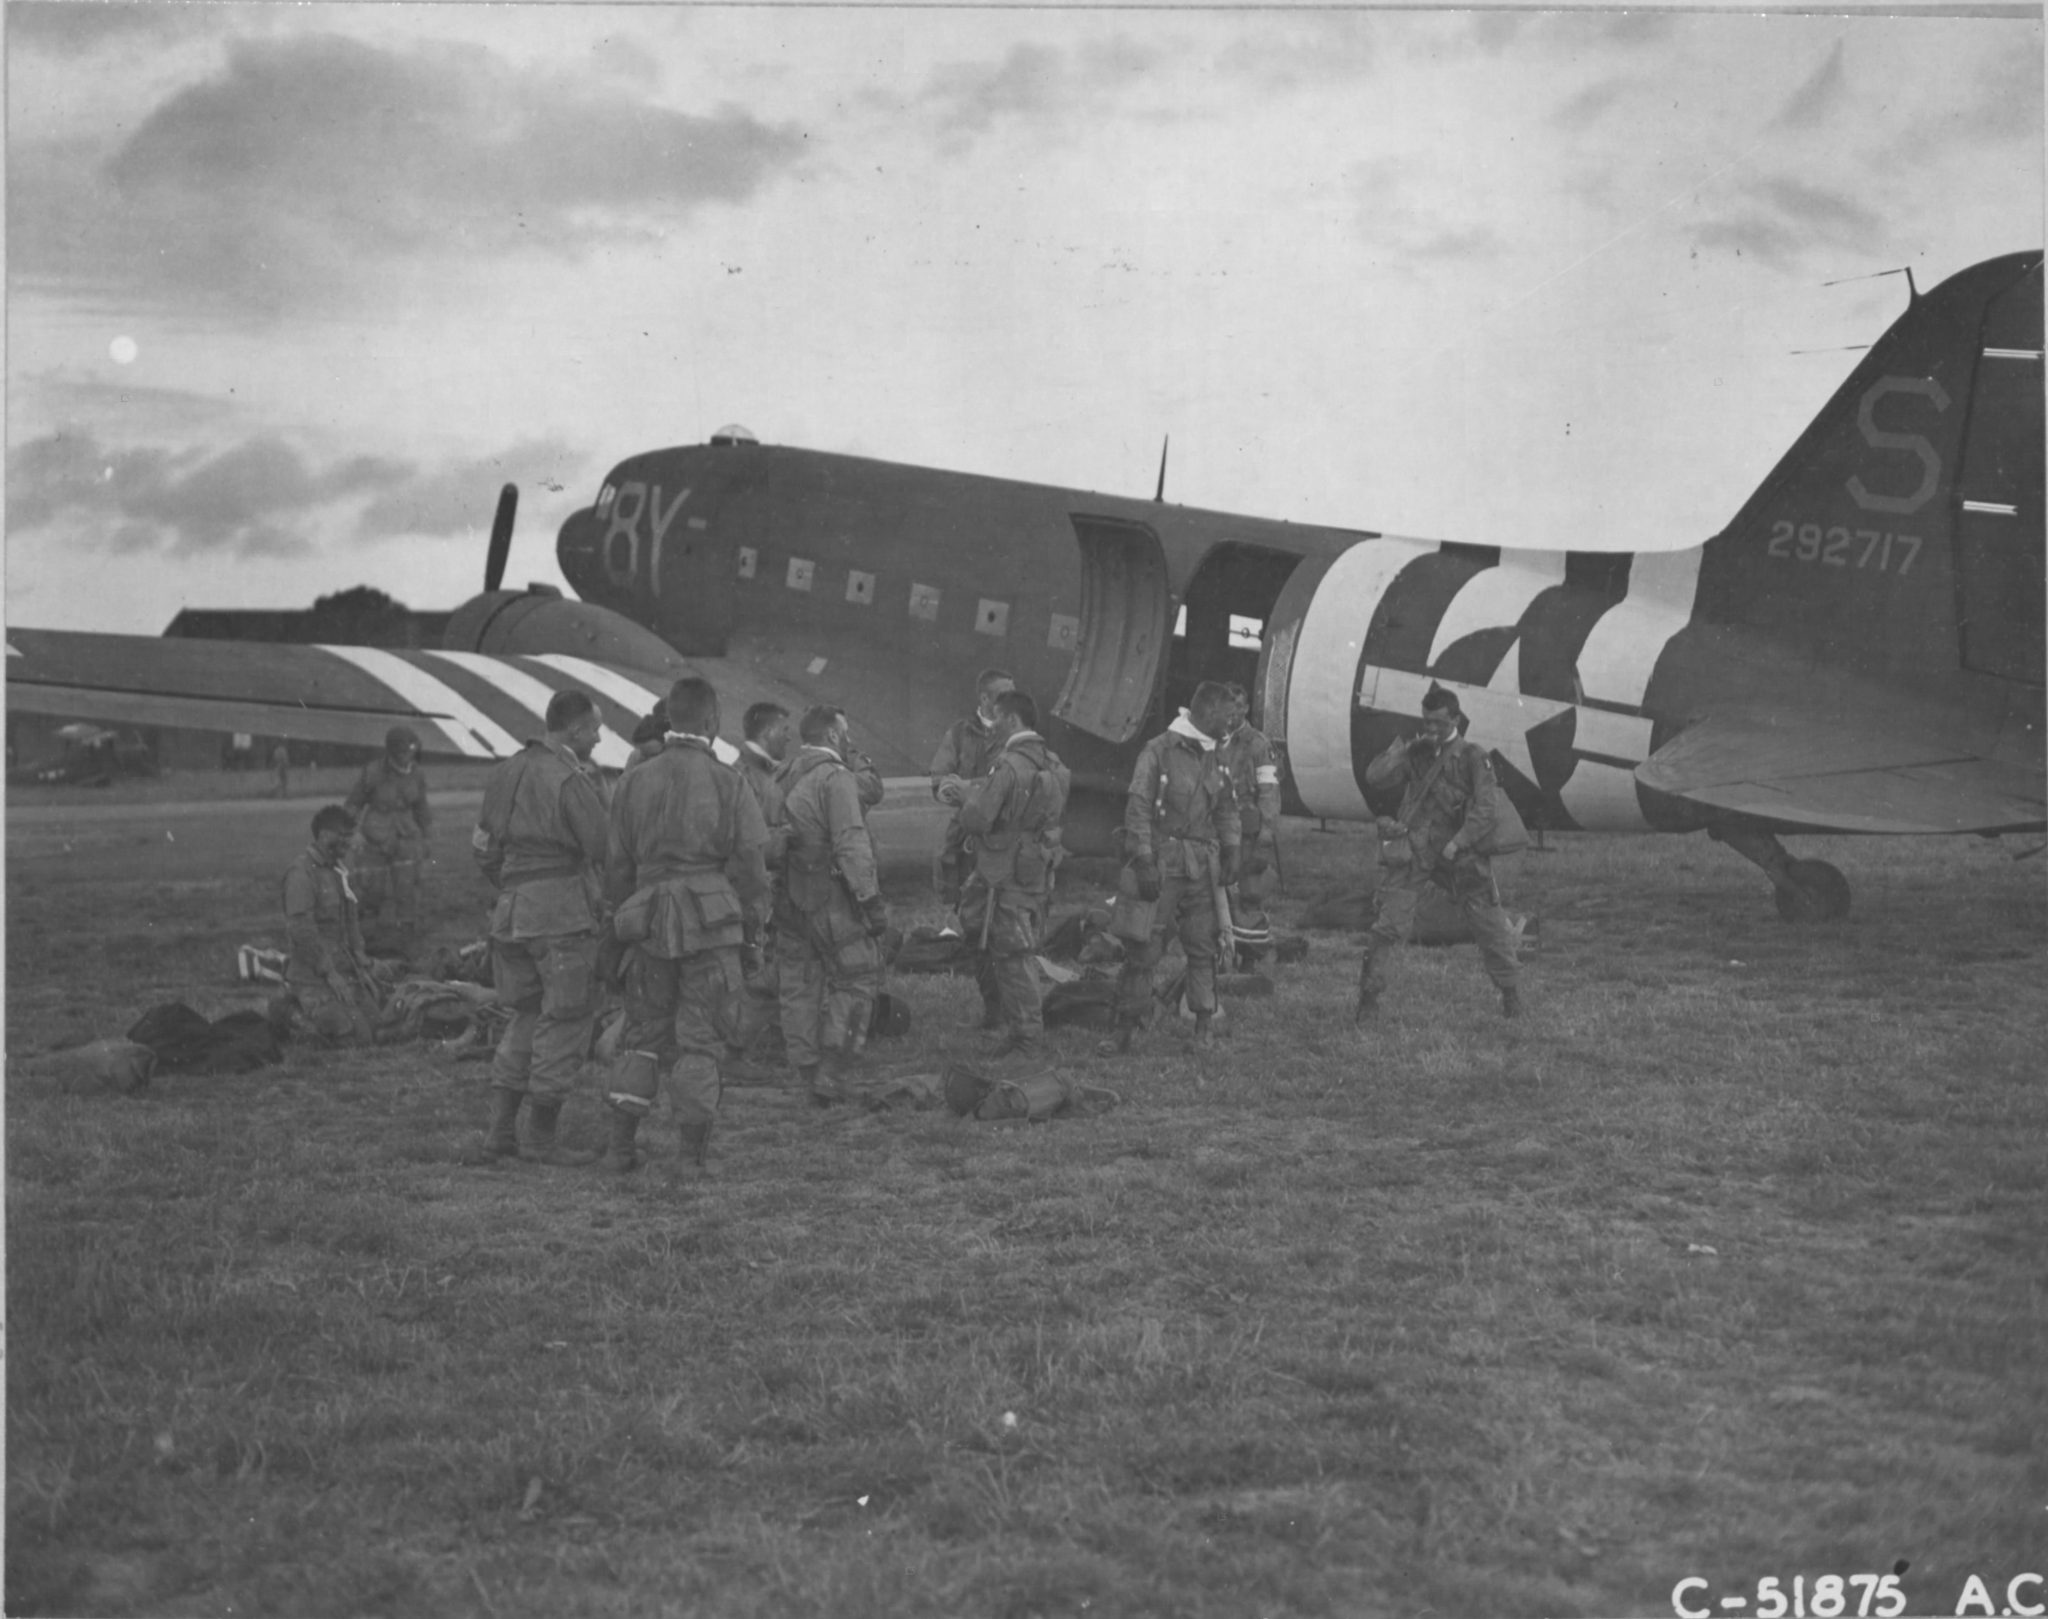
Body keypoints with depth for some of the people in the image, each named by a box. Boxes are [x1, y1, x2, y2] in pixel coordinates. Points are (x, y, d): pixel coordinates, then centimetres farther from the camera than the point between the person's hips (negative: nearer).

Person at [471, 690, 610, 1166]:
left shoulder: (508, 772, 11)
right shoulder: (571, 782, -14)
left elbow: (484, 845, 16)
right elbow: (605, 852, -16)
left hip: (513, 910, 8)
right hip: (564, 912, -8)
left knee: (528, 1015, 18)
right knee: (566, 1020, 1)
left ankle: (502, 1130, 16)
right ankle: (543, 1139, 5)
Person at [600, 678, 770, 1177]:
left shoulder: (634, 781, 4)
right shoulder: (726, 782, -6)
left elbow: (617, 864, 7)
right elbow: (749, 861, -7)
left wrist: (622, 914, 17)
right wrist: (748, 912, 8)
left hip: (650, 924, 3)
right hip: (712, 919, -3)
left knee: (643, 1032, 13)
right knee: (700, 1037, 4)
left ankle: (621, 1144, 10)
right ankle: (693, 1151, 4)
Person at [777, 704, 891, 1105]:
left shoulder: (784, 776, 13)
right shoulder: (835, 778, -11)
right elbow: (852, 846, -18)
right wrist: (872, 901, -17)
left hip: (789, 898, 8)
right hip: (829, 896, -8)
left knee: (799, 987, 11)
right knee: (856, 980, 1)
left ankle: (808, 1077, 16)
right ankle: (830, 1076, -4)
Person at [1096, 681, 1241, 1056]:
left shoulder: (1215, 757, 13)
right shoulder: (1159, 751, -7)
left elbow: (1226, 809, 22)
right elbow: (1138, 809, -9)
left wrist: (1230, 852, 13)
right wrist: (1143, 862, -14)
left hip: (1204, 864, 6)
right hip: (1164, 860, -6)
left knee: (1204, 946, 6)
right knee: (1144, 947, -5)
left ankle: (1203, 1025, 14)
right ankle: (1125, 1031, 0)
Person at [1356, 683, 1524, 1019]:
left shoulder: (1472, 756, 0)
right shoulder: (1415, 753, 11)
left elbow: (1484, 810, -8)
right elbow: (1374, 778, 1)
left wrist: (1457, 844, -17)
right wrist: (1404, 748, -5)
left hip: (1461, 850, -1)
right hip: (1415, 849, 1)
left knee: (1489, 923, 3)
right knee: (1390, 924, -8)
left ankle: (1511, 992, 18)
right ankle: (1369, 993, -1)